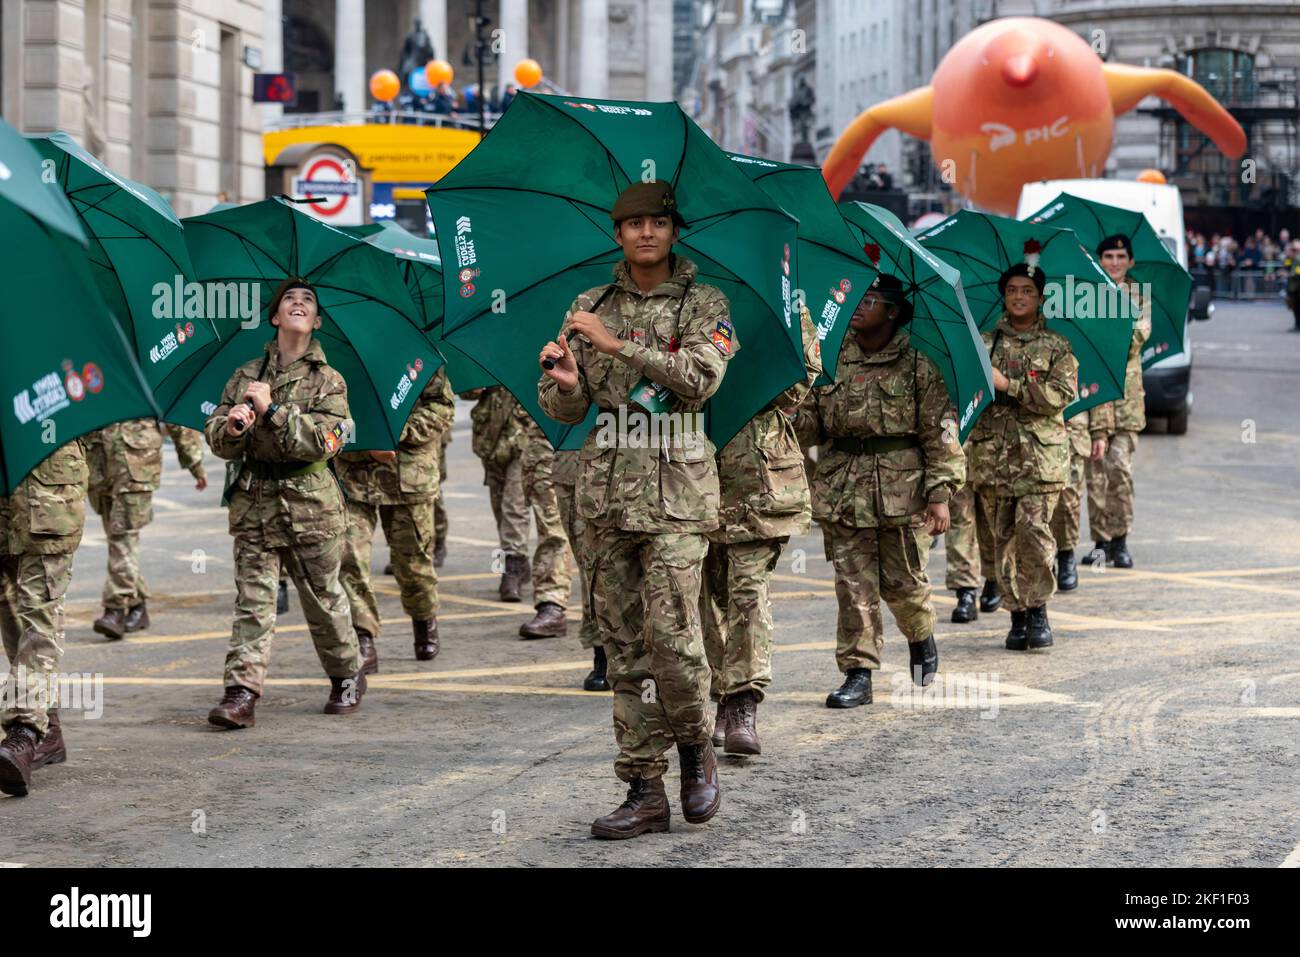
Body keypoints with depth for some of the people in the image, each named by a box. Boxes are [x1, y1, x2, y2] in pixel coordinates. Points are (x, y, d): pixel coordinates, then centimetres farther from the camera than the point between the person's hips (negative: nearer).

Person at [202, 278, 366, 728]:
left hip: (310, 504, -2)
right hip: (254, 501, 2)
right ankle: (241, 692, -10)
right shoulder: (246, 375, 10)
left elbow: (325, 440, -14)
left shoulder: (328, 380, 1)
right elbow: (215, 439, 7)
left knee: (323, 596, 8)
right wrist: (233, 426, -17)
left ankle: (348, 676, 28)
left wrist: (272, 411, -19)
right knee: (252, 598, -5)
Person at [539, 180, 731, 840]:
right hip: (607, 491, 4)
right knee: (625, 646, 3)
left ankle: (695, 746, 12)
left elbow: (700, 379, -15)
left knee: (671, 634, -14)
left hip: (676, 493, -4)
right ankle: (645, 790, 7)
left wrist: (620, 343, -17)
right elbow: (562, 411, 11)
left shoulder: (704, 305, 3)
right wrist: (564, 381, -12)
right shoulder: (590, 307, 14)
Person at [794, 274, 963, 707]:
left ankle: (922, 638, 35)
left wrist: (940, 493, -9)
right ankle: (857, 673, 5)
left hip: (903, 489, -3)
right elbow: (811, 425, 13)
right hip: (845, 489, 3)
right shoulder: (835, 363, 9)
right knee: (853, 584, 0)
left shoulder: (917, 368, -1)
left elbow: (941, 431, -3)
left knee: (902, 581, 4)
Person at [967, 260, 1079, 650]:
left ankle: (1037, 608, -4)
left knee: (1033, 529, -16)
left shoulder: (1057, 346, 6)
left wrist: (1007, 384, -12)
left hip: (1040, 455, -2)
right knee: (1003, 536, 1)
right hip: (993, 453, 3)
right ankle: (1017, 616, 7)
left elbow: (1062, 395, -7)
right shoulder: (985, 344, 14)